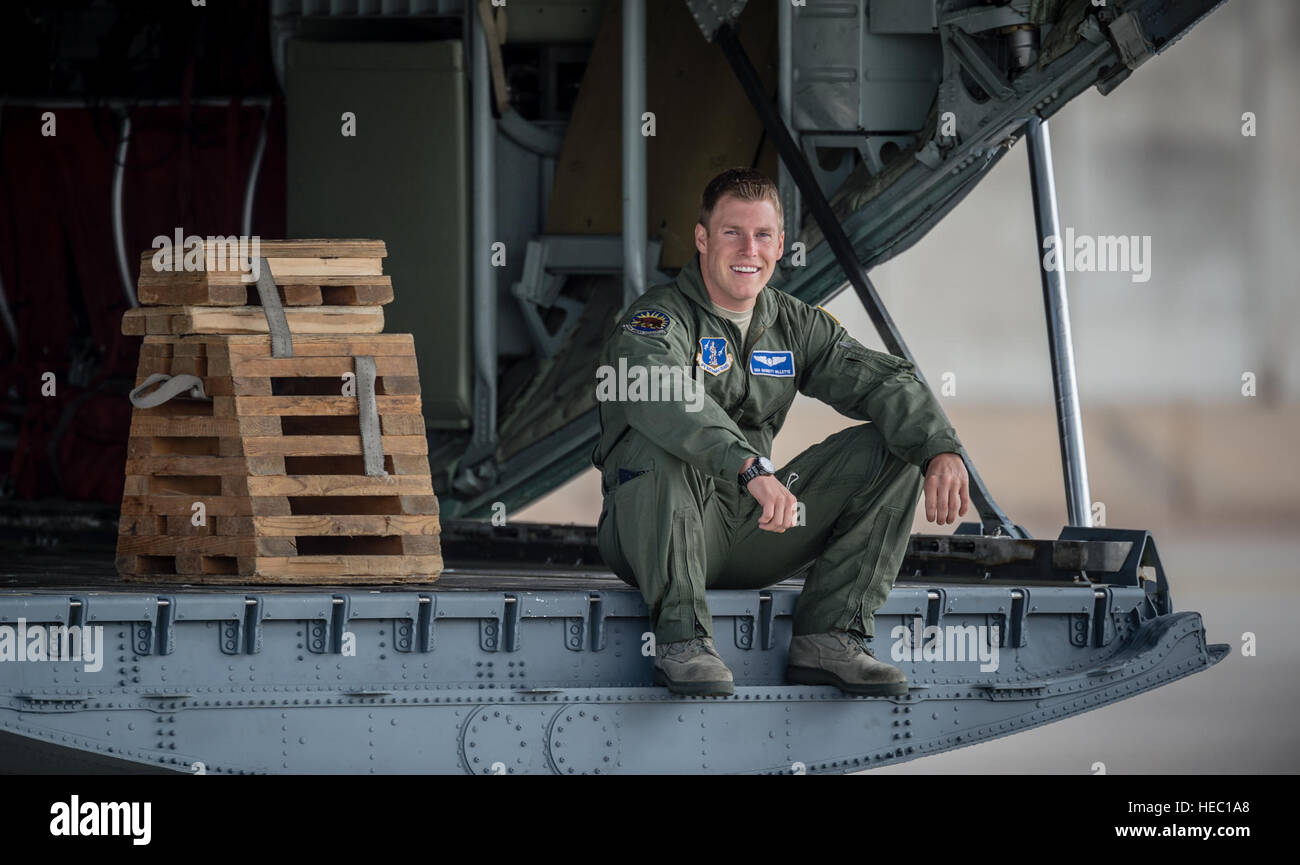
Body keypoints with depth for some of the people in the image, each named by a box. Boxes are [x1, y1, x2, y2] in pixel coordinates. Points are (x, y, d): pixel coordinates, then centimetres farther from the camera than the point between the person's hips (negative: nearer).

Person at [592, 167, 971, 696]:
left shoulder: (794, 326, 11)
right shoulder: (658, 319, -12)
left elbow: (882, 382, 1)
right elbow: (660, 392, -35)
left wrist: (942, 451, -20)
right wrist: (754, 469, -49)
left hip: (750, 535, 6)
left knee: (892, 447, -4)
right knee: (660, 442, -37)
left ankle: (829, 639, -10)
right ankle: (680, 639, -30)